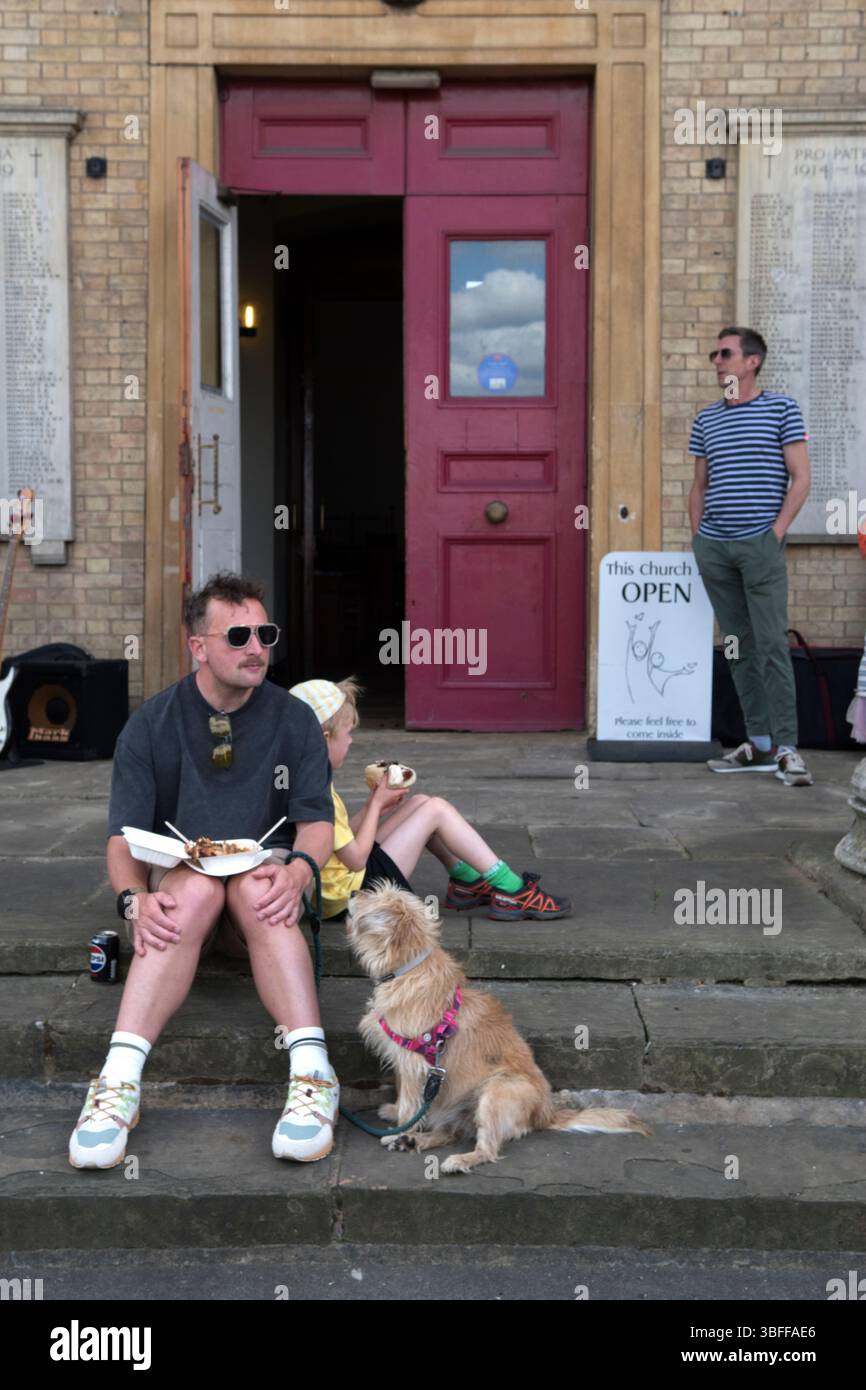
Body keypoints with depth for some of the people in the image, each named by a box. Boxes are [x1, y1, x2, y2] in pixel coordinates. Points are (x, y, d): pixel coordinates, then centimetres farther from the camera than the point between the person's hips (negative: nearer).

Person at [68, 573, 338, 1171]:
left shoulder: (294, 719, 5)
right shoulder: (152, 724, 2)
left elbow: (318, 820, 0)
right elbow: (125, 834, -4)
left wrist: (298, 871, -24)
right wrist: (135, 897, -27)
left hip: (261, 884, 1)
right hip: (176, 881, 0)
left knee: (257, 888, -36)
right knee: (197, 887, -36)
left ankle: (312, 1074, -50)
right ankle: (118, 1082, -47)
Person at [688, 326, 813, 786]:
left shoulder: (781, 409, 2)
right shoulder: (706, 419, 15)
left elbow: (800, 479, -1)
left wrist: (777, 530, -9)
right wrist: (697, 536, 9)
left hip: (760, 544, -5)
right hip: (714, 545, 5)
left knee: (771, 644, -9)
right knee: (739, 646, 6)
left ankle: (786, 747, -7)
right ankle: (759, 743, 12)